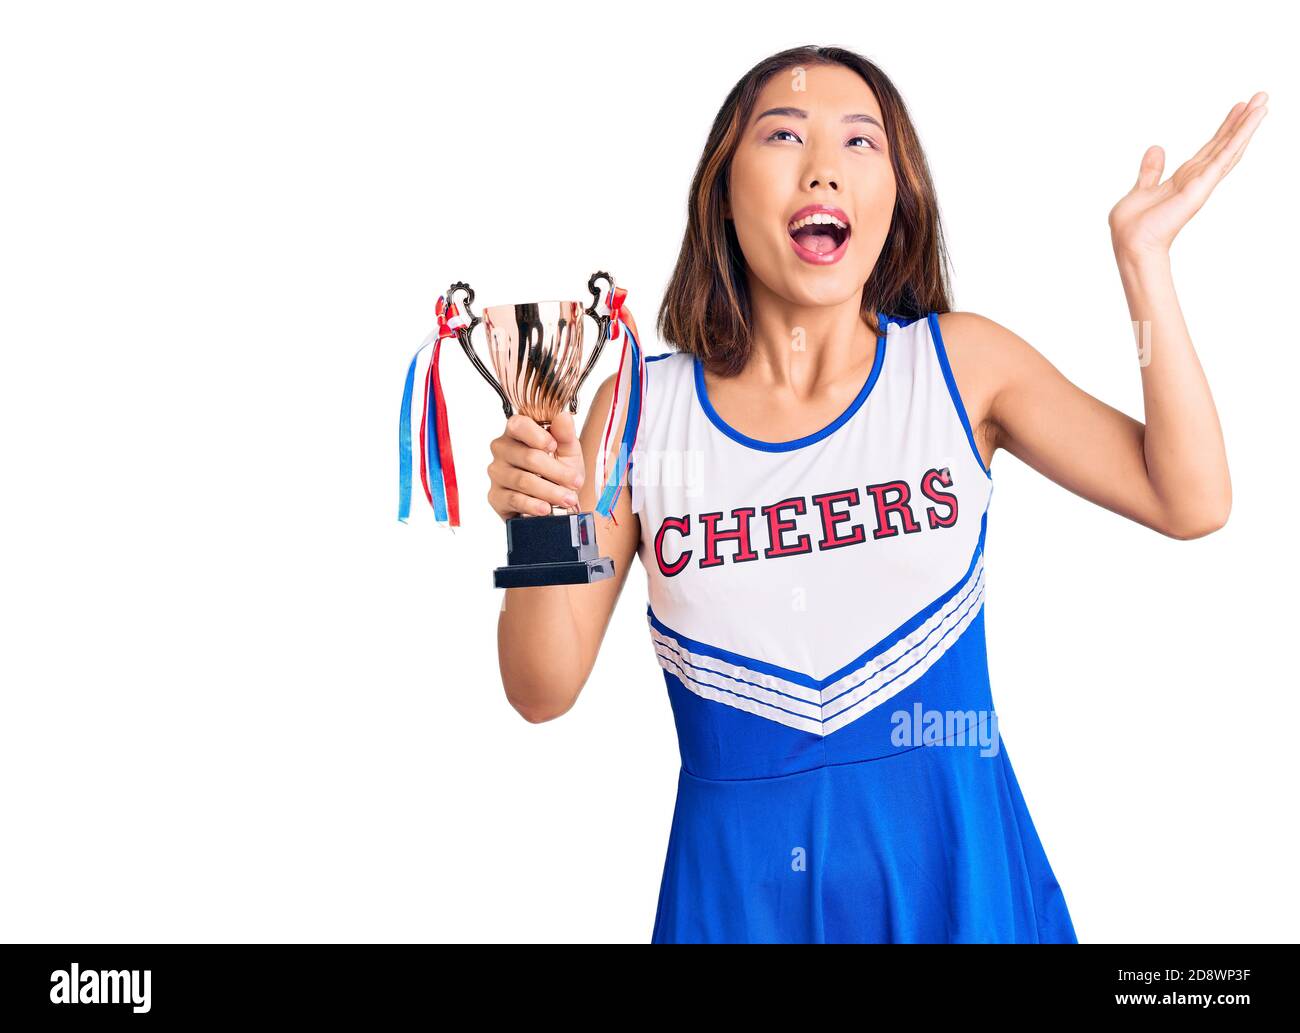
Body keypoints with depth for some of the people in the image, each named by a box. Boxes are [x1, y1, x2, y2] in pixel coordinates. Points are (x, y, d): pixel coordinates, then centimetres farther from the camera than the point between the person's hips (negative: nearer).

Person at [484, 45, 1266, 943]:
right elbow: (544, 692, -2)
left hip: (951, 867, 1)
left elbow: (1190, 501, -4)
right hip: (739, 885, 0)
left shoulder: (963, 362, -1)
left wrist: (1143, 261, -7)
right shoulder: (644, 405, -4)